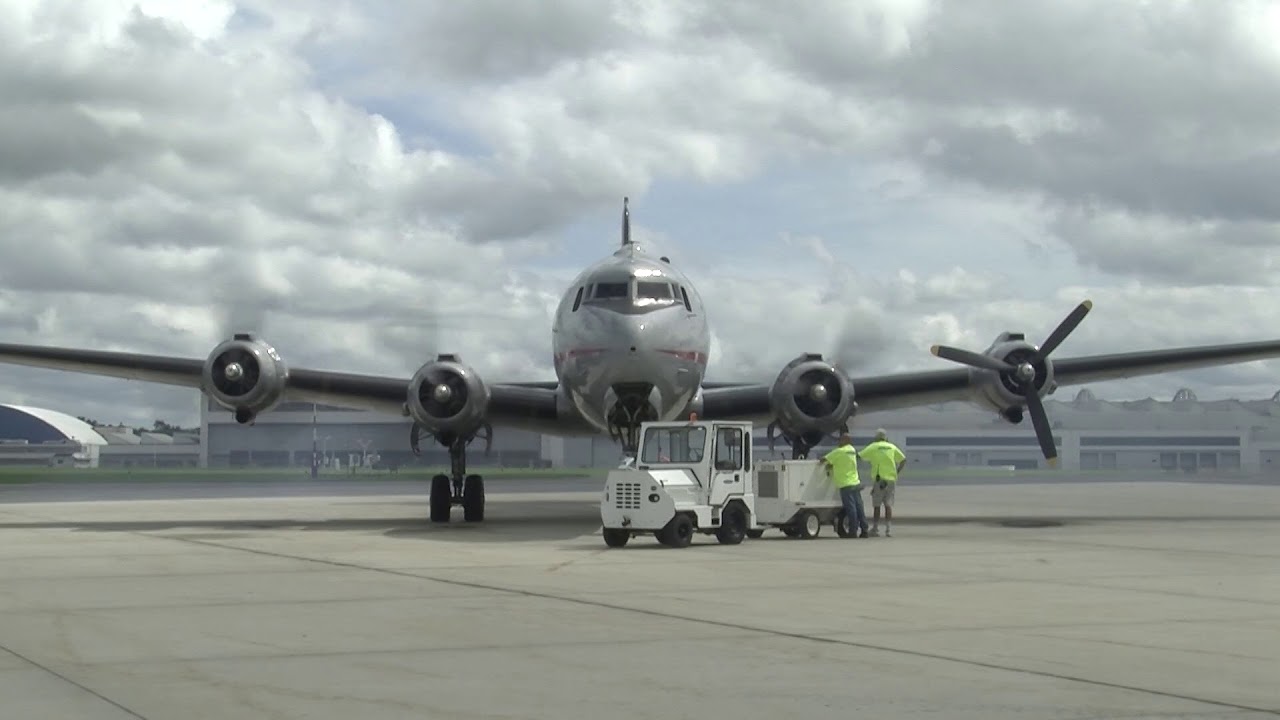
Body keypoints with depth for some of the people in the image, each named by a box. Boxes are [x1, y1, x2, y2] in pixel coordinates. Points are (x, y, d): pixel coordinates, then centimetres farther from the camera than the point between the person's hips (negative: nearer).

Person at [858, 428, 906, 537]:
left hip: (878, 479, -3)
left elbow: (859, 455, -5)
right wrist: (897, 472, 14)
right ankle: (888, 529, 1)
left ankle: (875, 529, 3)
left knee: (876, 505, 3)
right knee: (888, 505, 7)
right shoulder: (892, 447, 10)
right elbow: (903, 460, 10)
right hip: (891, 479, 3)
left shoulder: (873, 447, 0)